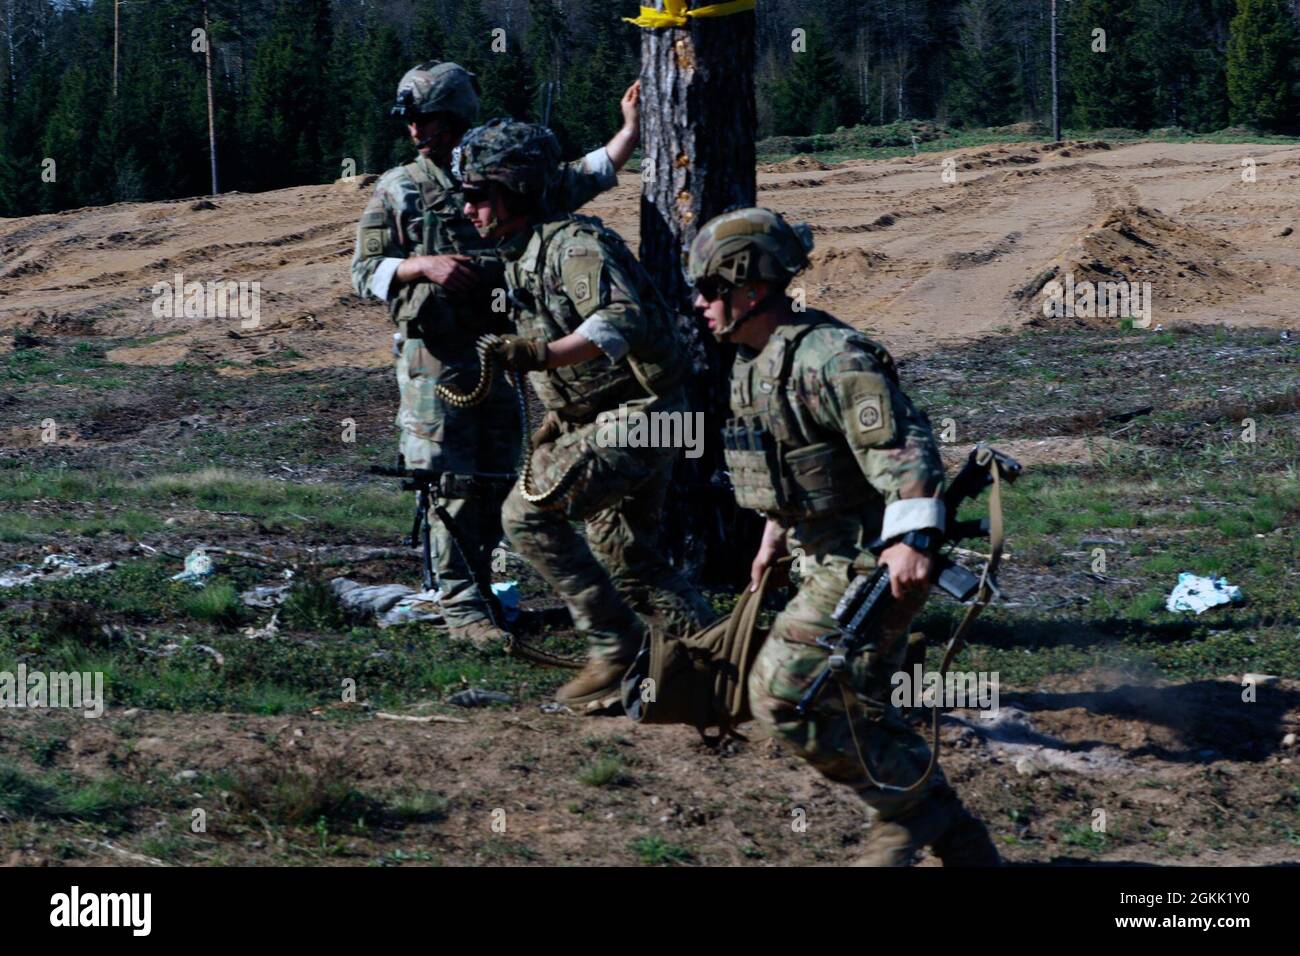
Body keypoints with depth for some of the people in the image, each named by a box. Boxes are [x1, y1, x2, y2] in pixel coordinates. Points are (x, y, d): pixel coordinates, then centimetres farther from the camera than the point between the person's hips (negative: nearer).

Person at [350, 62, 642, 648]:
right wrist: (425, 266, -19)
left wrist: (631, 128, 11)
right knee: (453, 488, -7)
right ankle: (462, 607, -4)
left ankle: (481, 587, 20)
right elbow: (365, 272, -1)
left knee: (500, 480, 7)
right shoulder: (398, 189, 4)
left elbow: (586, 177, 19)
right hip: (433, 359, -3)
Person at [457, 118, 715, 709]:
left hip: (634, 418, -11)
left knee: (528, 514, -15)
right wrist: (558, 421, 21)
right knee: (626, 558, 15)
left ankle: (614, 643, -8)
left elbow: (622, 319, -34)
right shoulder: (519, 257, 14)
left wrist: (542, 355, -45)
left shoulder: (573, 245, -17)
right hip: (597, 418, 11)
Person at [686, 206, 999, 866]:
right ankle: (953, 838, 24)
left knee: (785, 694, -12)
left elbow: (903, 446, -30)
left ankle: (915, 815, 0)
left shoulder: (830, 359, -21)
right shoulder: (753, 364, 10)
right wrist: (775, 536, 31)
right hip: (828, 562, 10)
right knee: (849, 708, 14)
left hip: (874, 563, -10)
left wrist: (910, 539, -40)